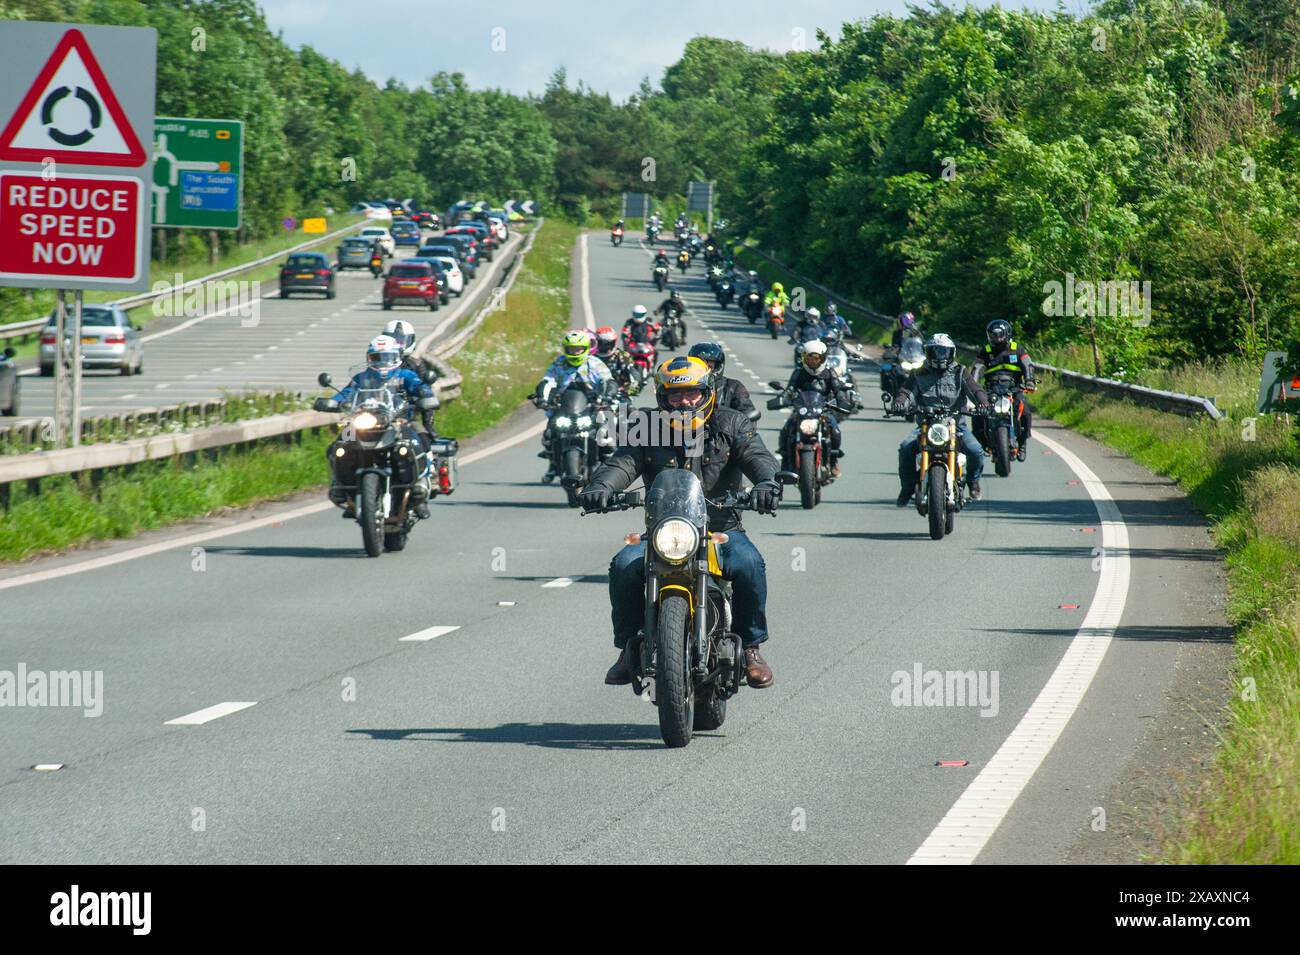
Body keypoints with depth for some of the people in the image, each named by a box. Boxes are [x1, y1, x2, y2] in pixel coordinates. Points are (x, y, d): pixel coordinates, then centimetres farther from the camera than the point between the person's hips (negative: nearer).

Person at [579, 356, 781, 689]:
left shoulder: (731, 425, 5)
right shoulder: (647, 430, 8)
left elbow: (756, 456, -10)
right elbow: (624, 462, -8)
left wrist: (767, 481, -35)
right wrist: (600, 486, -31)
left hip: (722, 530, -1)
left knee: (748, 564, -32)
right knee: (624, 566, -26)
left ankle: (751, 647, -13)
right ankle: (629, 647, -7)